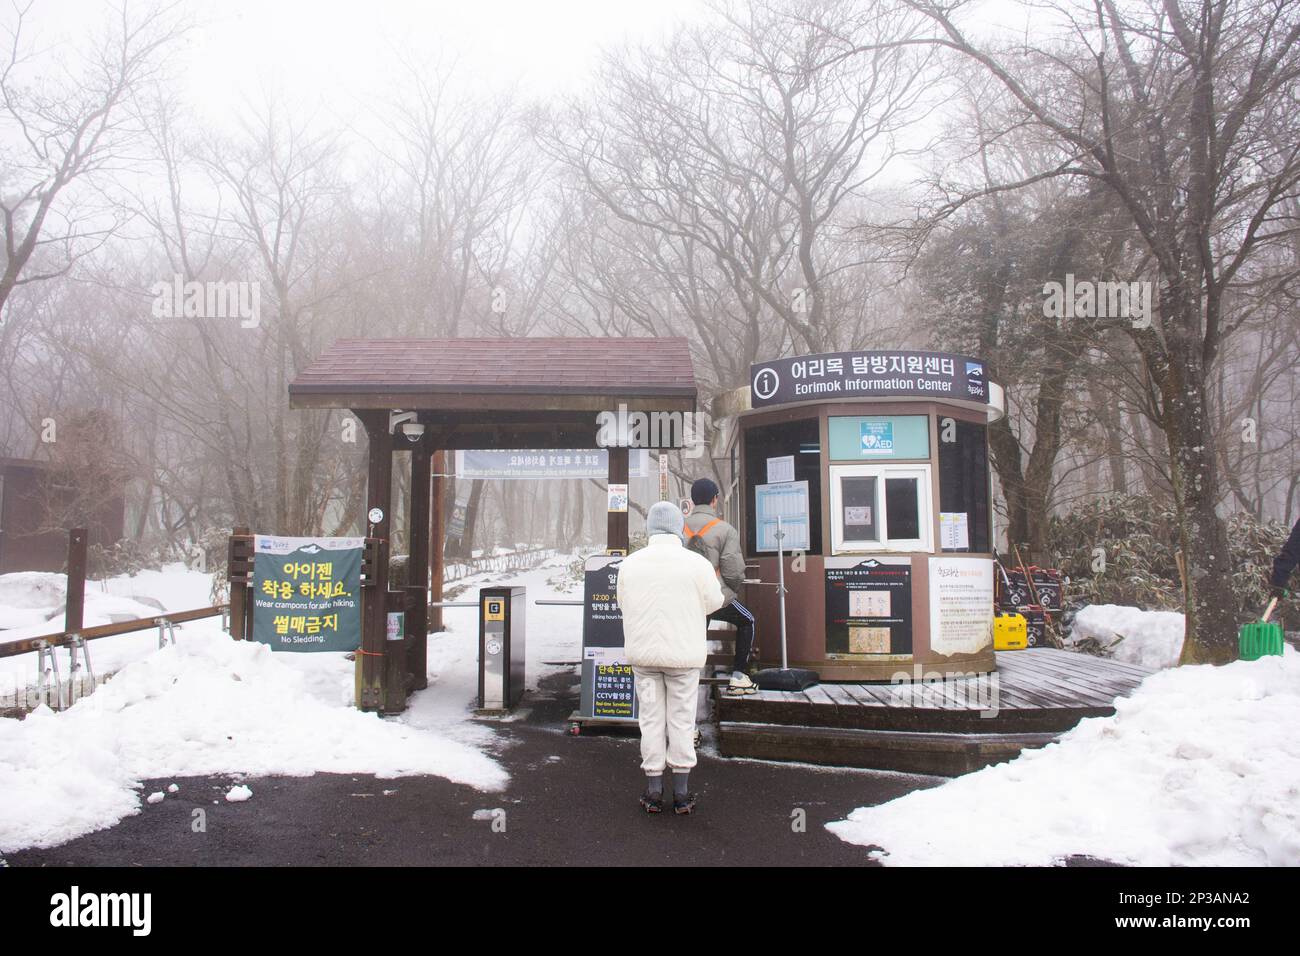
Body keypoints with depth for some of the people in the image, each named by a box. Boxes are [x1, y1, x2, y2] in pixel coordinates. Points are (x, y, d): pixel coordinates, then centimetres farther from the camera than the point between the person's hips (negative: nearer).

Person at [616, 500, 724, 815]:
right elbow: (713, 602, 0)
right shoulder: (697, 563, -13)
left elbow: (624, 602, 7)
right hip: (684, 655, -1)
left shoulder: (630, 563, -7)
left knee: (651, 719, 11)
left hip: (643, 653, 2)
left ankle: (654, 792, 17)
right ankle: (682, 794, 16)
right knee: (682, 719, 9)